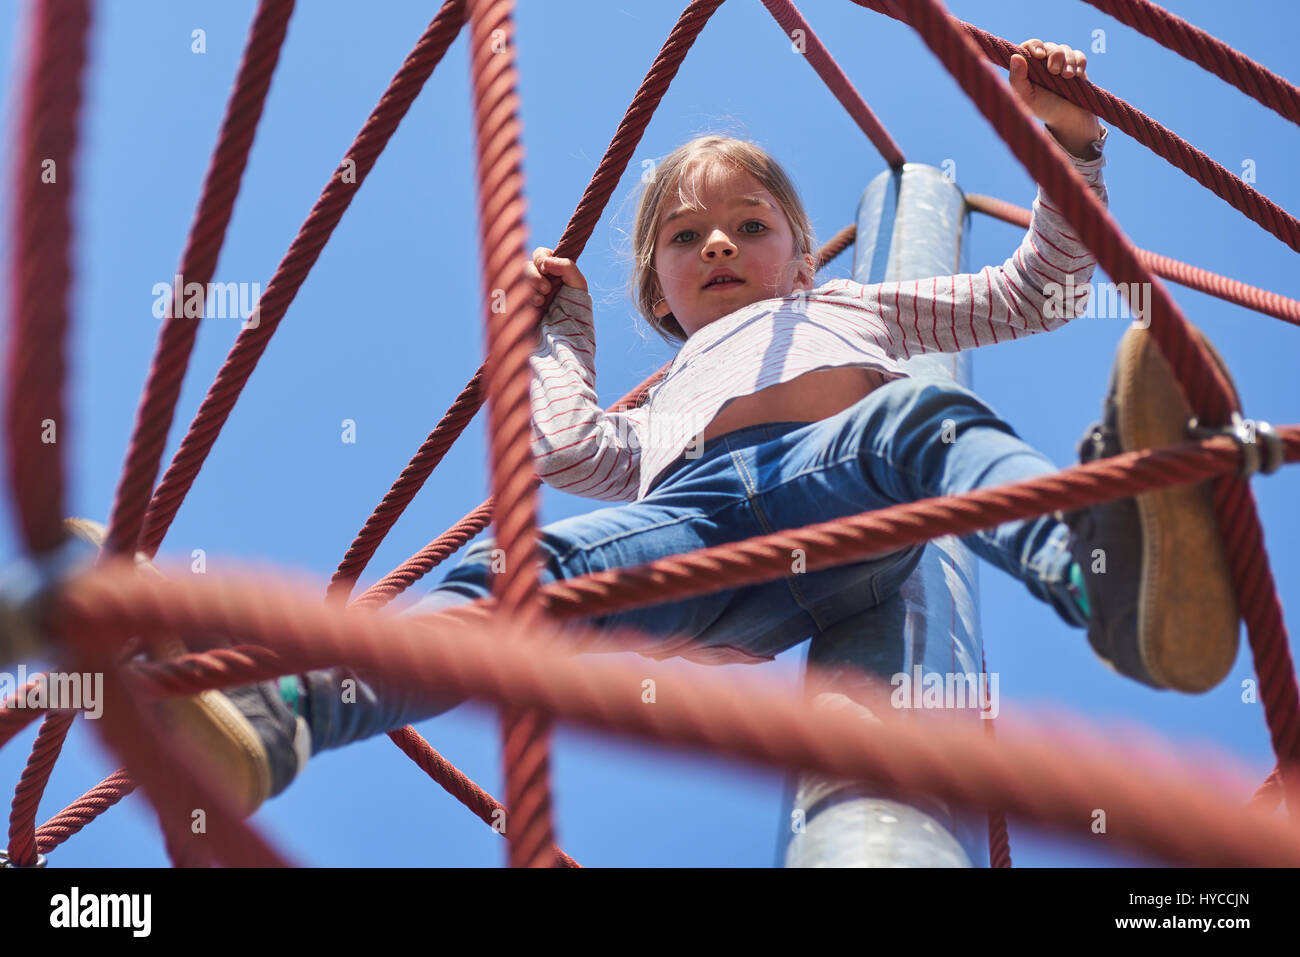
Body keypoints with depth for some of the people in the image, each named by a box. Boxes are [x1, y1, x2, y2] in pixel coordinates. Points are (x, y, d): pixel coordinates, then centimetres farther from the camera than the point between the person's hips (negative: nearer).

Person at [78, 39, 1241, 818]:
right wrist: (559, 330, 41)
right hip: (700, 508, 2)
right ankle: (270, 721, -51)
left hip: (842, 475, -1)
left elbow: (1039, 290, 40)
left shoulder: (856, 304, 44)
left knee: (926, 418, -37)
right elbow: (571, 446, 22)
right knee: (517, 575, -28)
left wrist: (1066, 143, 29)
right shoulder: (663, 402, 44)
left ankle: (1114, 579, -68)